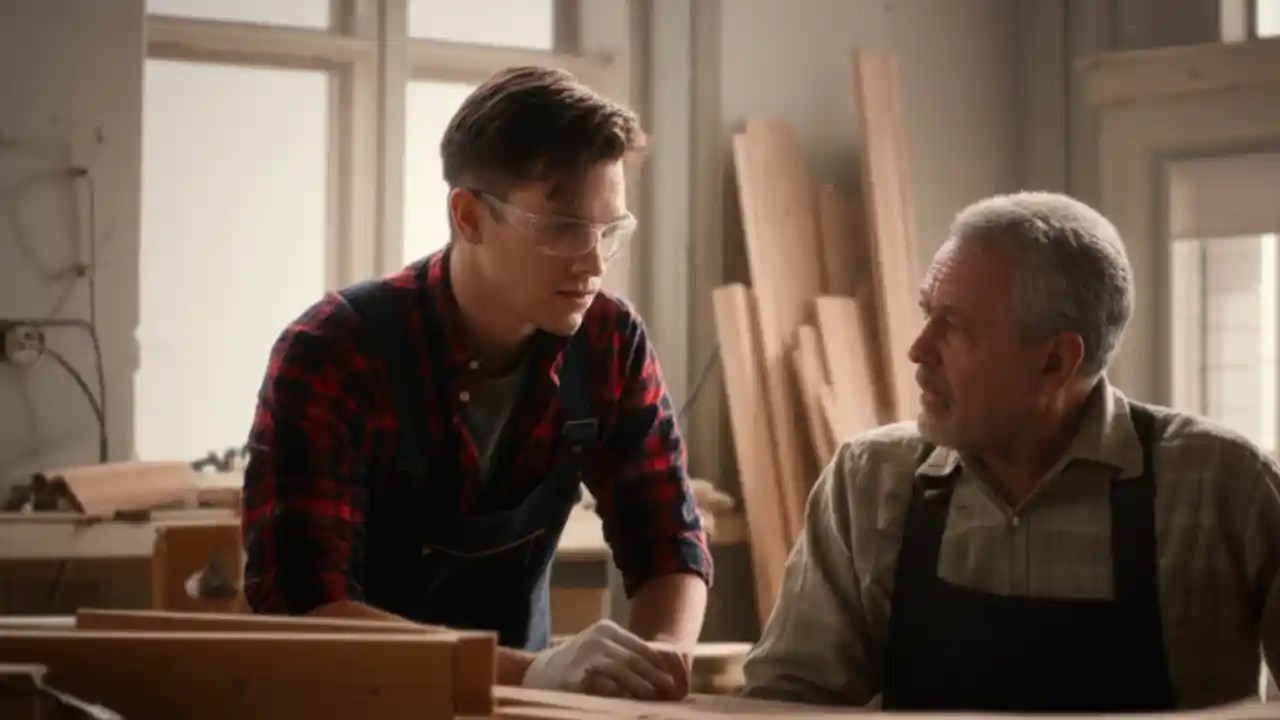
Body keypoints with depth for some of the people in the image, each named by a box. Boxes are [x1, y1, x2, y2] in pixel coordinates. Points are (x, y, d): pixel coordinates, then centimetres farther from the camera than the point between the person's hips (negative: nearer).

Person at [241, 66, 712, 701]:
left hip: (513, 701, 4)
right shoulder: (331, 354, -18)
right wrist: (534, 671, -37)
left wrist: (659, 659, -21)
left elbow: (669, 544, 1)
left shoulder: (611, 345, -4)